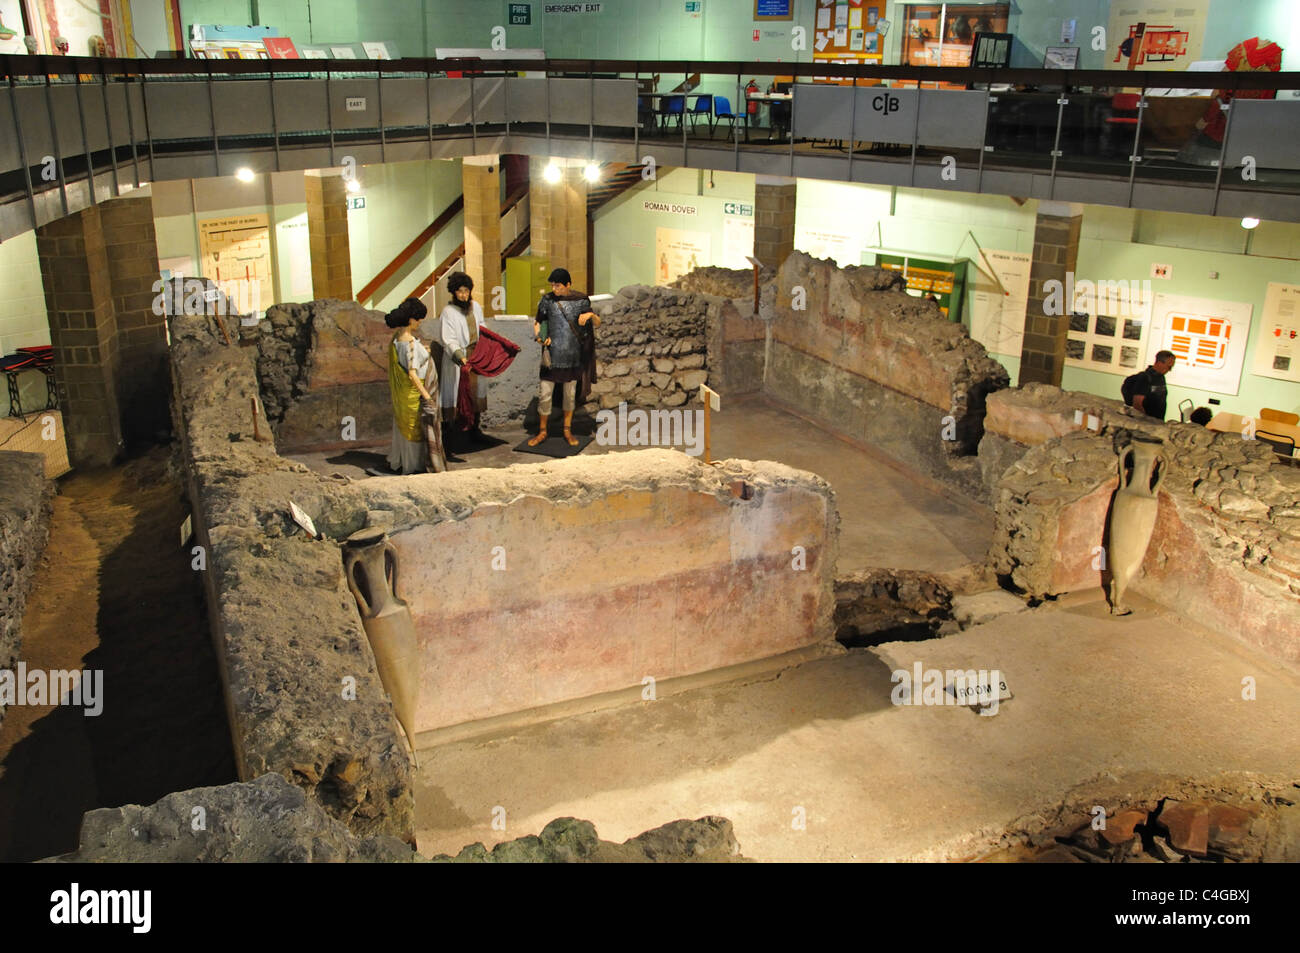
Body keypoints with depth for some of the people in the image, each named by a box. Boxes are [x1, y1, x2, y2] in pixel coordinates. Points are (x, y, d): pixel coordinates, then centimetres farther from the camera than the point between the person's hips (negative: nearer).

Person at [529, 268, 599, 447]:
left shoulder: (581, 300, -4)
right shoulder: (547, 300, -3)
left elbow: (597, 324, 2)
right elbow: (538, 322, 7)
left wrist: (591, 315, -20)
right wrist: (539, 336, -13)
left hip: (573, 355, 0)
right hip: (552, 354, 0)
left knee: (570, 393, 11)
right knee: (544, 394, 1)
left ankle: (567, 430, 27)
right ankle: (542, 432, 17)